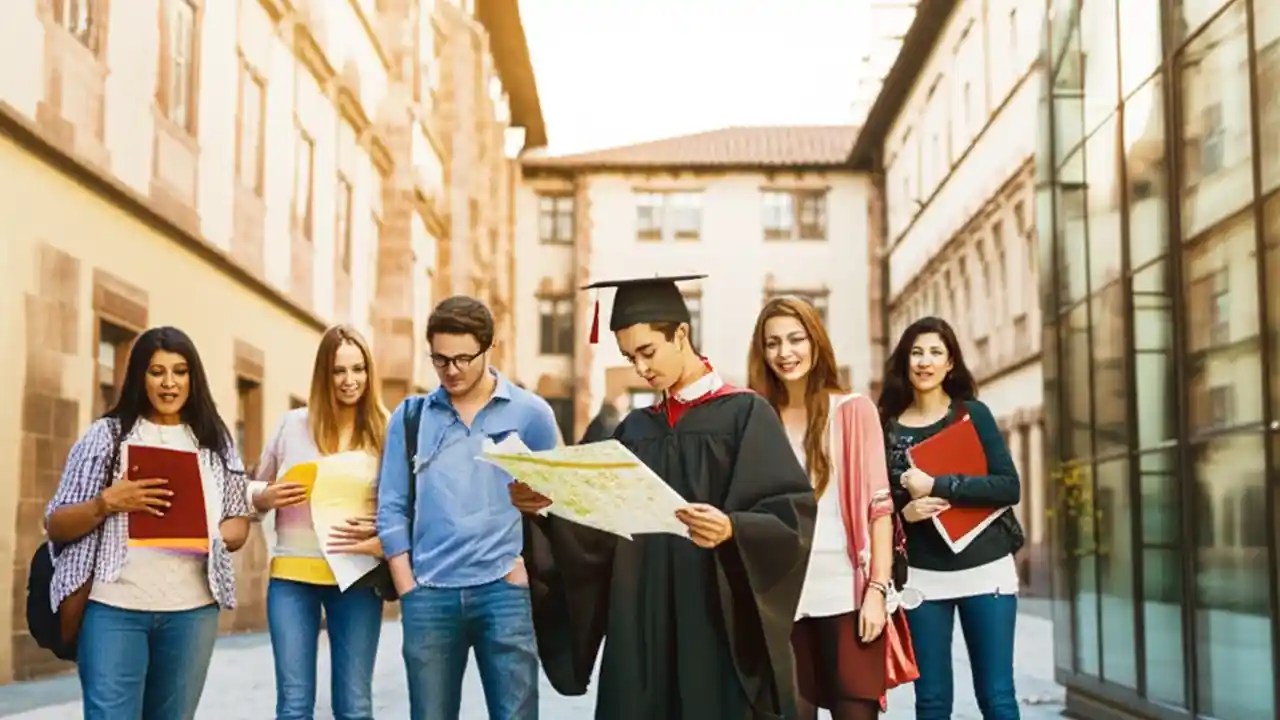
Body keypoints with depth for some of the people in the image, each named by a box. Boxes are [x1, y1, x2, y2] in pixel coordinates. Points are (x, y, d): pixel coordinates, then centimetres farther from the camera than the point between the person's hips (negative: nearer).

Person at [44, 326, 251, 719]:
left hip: (193, 610, 3)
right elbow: (56, 526, 3)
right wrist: (107, 502, -15)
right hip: (114, 607, -2)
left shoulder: (215, 441, 11)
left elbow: (239, 525, 13)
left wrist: (206, 536, -8)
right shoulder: (107, 434, 4)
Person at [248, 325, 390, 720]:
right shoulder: (294, 424, 5)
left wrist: (380, 536, -17)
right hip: (292, 573, 1)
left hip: (357, 577, -1)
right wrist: (267, 496, -8)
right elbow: (253, 491, 14)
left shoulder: (386, 431, 0)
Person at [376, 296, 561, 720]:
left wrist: (528, 567, -5)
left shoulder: (531, 413, 3)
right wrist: (407, 588, 0)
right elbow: (392, 509, 7)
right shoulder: (410, 416, 8)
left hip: (504, 590, -2)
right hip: (429, 594, 2)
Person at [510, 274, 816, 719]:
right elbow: (600, 526, 9)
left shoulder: (745, 414, -3)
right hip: (640, 626, 5)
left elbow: (793, 513, -11)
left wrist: (733, 530, -28)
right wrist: (545, 506, -8)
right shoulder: (635, 429, 13)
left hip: (718, 622, -5)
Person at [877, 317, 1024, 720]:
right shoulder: (886, 425, 3)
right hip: (922, 576, 1)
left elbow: (1010, 487, -8)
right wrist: (903, 511, -14)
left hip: (985, 570, -1)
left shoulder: (972, 414, 1)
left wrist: (937, 486, -17)